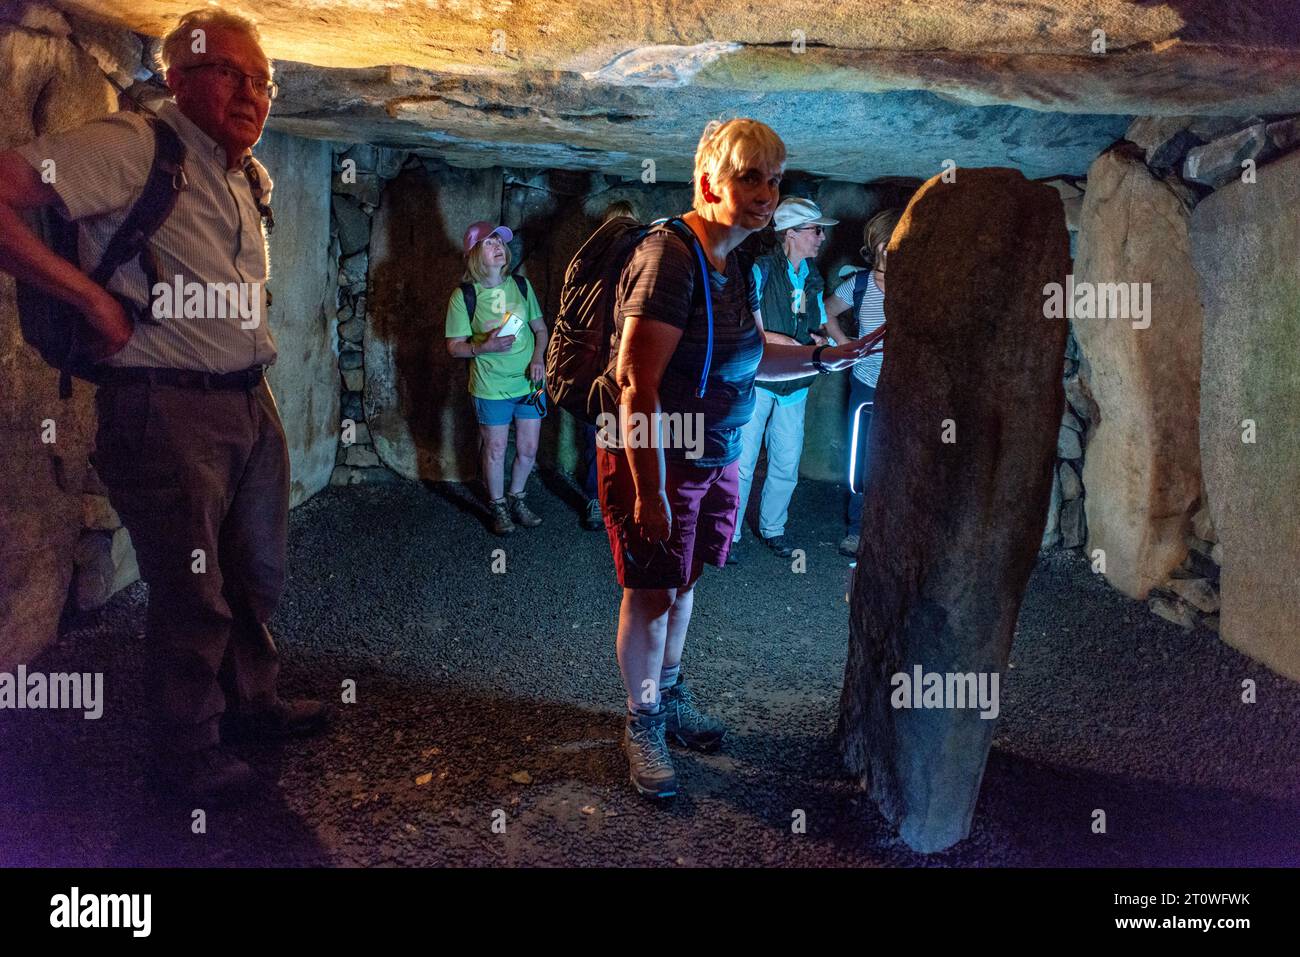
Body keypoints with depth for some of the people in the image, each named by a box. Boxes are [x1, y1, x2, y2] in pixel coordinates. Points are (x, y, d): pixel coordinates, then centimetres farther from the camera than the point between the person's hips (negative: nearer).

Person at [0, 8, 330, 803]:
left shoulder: (251, 178, 12)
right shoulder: (132, 148, -13)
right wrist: (96, 299, -22)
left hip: (251, 401, 8)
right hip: (168, 409, -8)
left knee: (257, 573, 20)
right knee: (193, 595, 1)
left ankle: (253, 702, 40)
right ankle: (187, 758, 20)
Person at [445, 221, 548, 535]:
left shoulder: (521, 285, 0)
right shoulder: (464, 296, -10)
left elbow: (540, 328, 10)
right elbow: (454, 346, -6)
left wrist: (538, 357, -8)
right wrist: (485, 347, -24)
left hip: (529, 381, 4)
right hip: (491, 387, -3)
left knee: (528, 449, 11)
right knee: (495, 450, 7)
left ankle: (516, 499, 34)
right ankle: (497, 506, 29)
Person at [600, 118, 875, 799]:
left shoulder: (738, 265, 6)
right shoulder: (669, 258, -23)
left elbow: (753, 356, 19)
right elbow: (636, 383, -27)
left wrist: (825, 357, 2)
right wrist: (649, 492, -27)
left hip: (715, 457, 8)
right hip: (656, 459, -8)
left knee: (683, 582, 20)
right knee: (651, 594, 4)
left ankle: (670, 697, 39)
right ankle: (643, 724, 23)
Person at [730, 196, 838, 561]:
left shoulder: (812, 276, 9)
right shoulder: (760, 270, -12)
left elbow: (820, 322, 19)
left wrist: (818, 339, -3)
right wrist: (769, 338, -26)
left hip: (795, 384, 6)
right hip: (756, 379, -6)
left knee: (786, 464, 12)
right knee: (742, 462, -4)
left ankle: (772, 528, 29)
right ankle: (729, 534, 10)